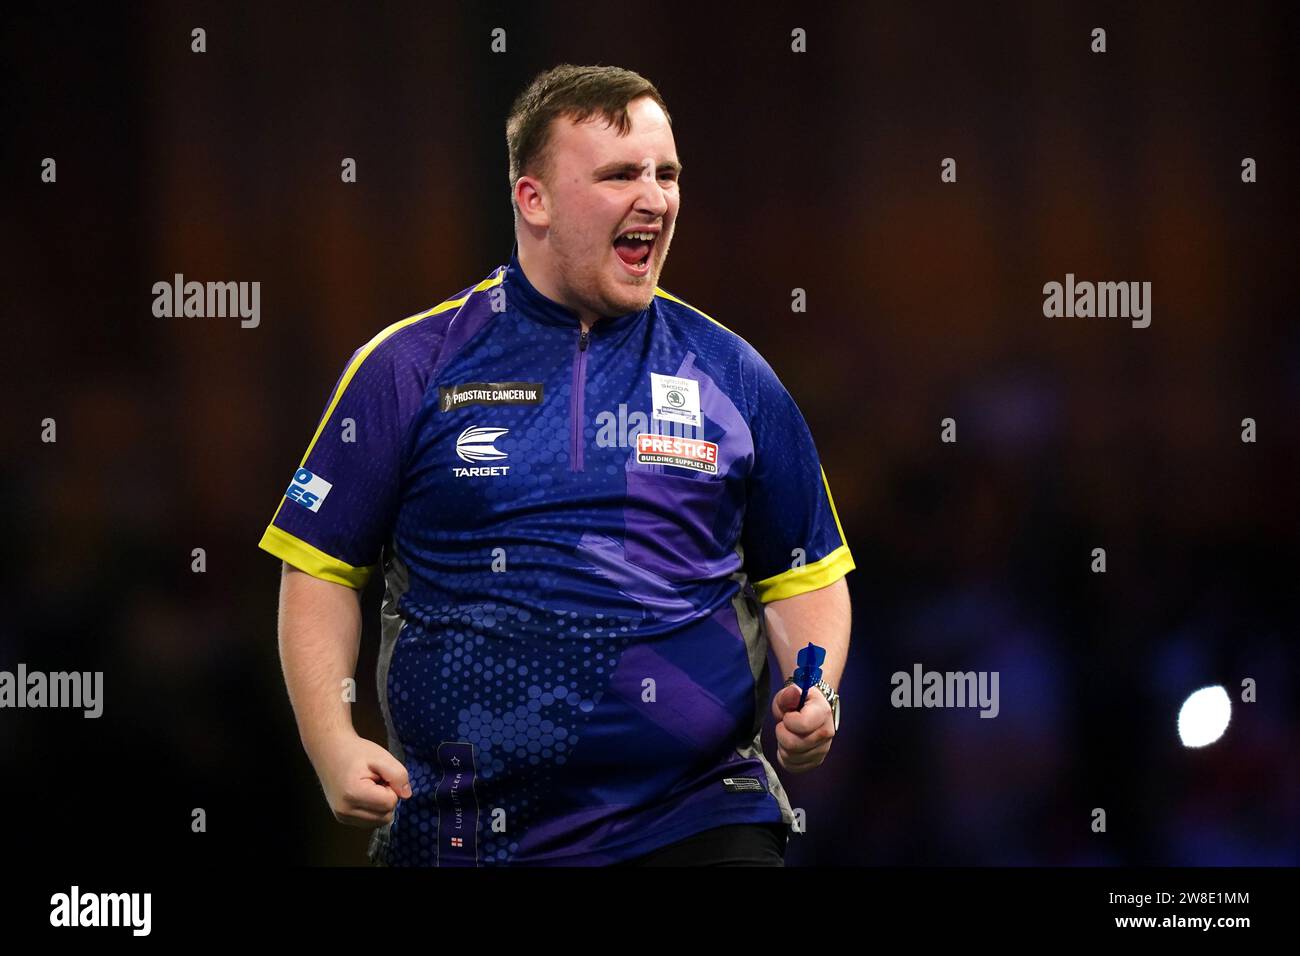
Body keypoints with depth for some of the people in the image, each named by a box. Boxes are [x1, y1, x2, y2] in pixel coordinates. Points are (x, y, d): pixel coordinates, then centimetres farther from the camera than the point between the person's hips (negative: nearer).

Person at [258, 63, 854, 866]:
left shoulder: (732, 376, 7)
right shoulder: (410, 369, 2)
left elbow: (804, 576, 14)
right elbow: (322, 568, 4)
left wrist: (815, 695, -5)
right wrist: (334, 746, -8)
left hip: (695, 819, 0)